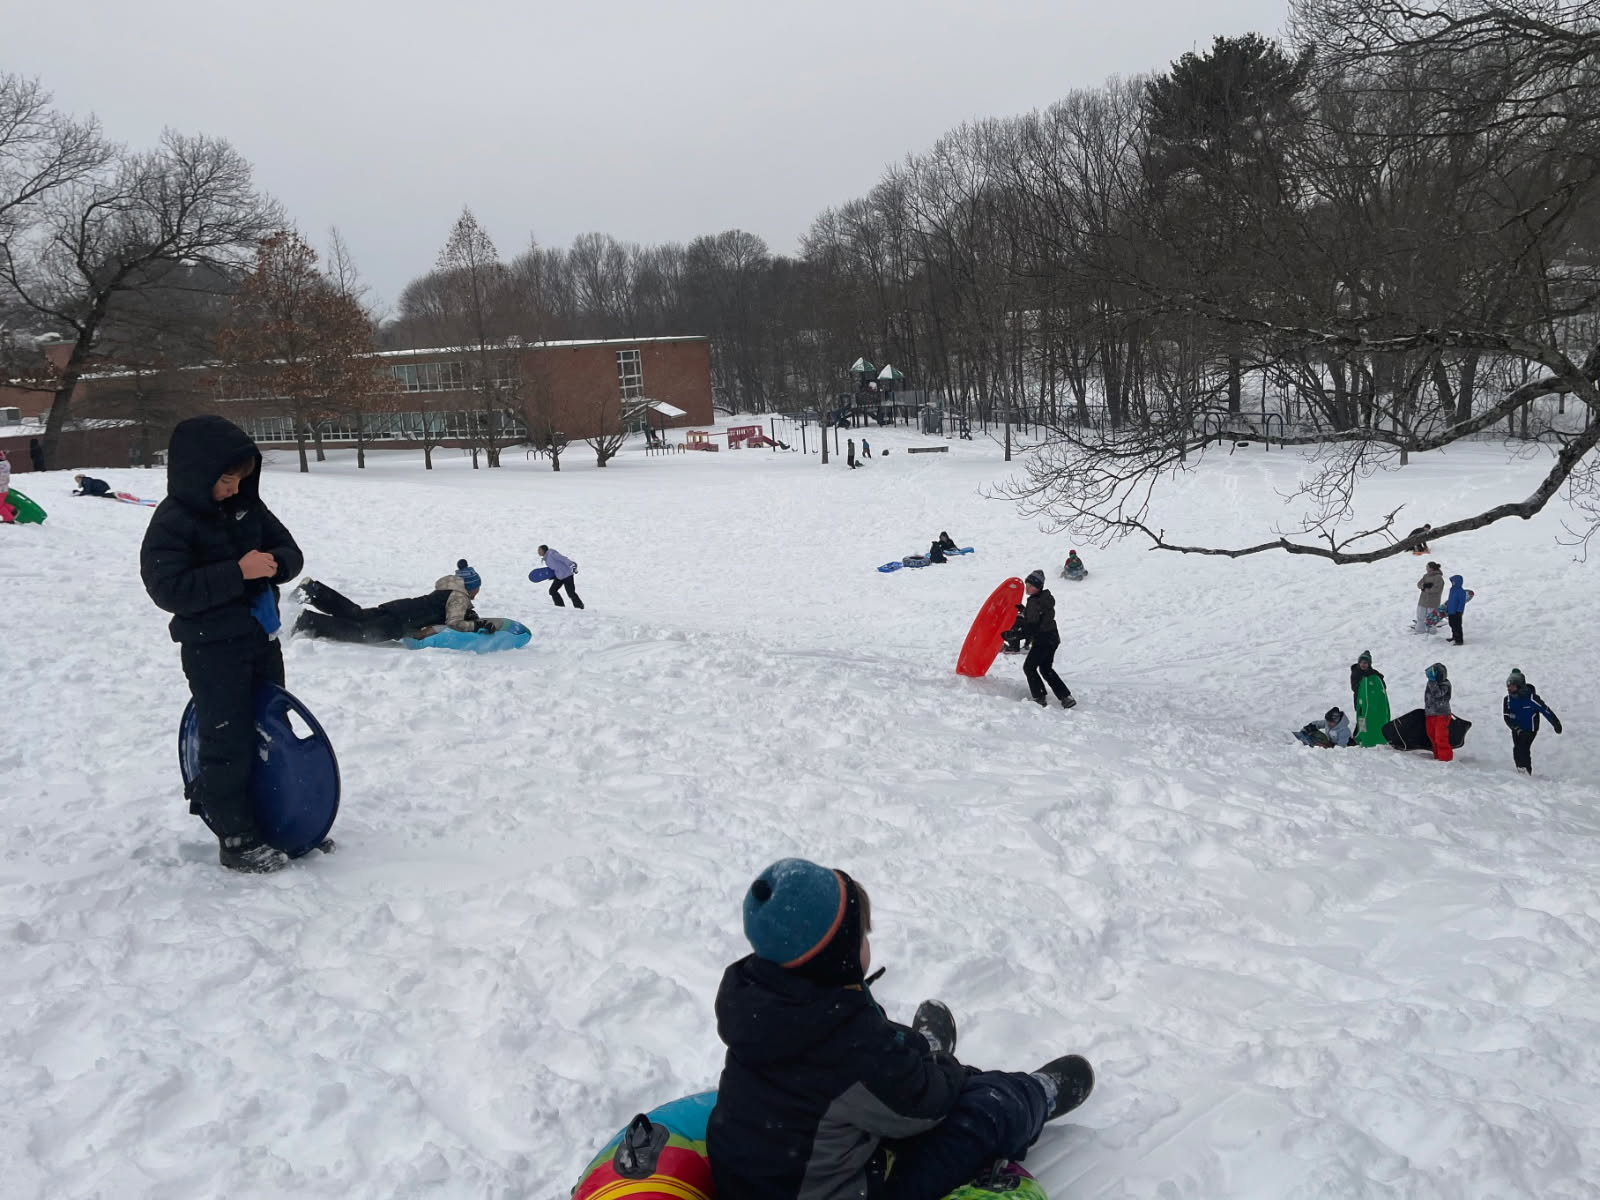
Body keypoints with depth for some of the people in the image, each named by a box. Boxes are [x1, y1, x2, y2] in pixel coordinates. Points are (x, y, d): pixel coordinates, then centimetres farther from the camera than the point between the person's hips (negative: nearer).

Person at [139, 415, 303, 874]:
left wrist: (275, 562, -16)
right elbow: (169, 588, -23)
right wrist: (238, 571, -28)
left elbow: (291, 552, 9)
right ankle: (237, 839, 7)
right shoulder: (173, 521, -14)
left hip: (262, 639, 7)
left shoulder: (247, 506, 5)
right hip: (213, 649, -7)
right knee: (229, 742, -4)